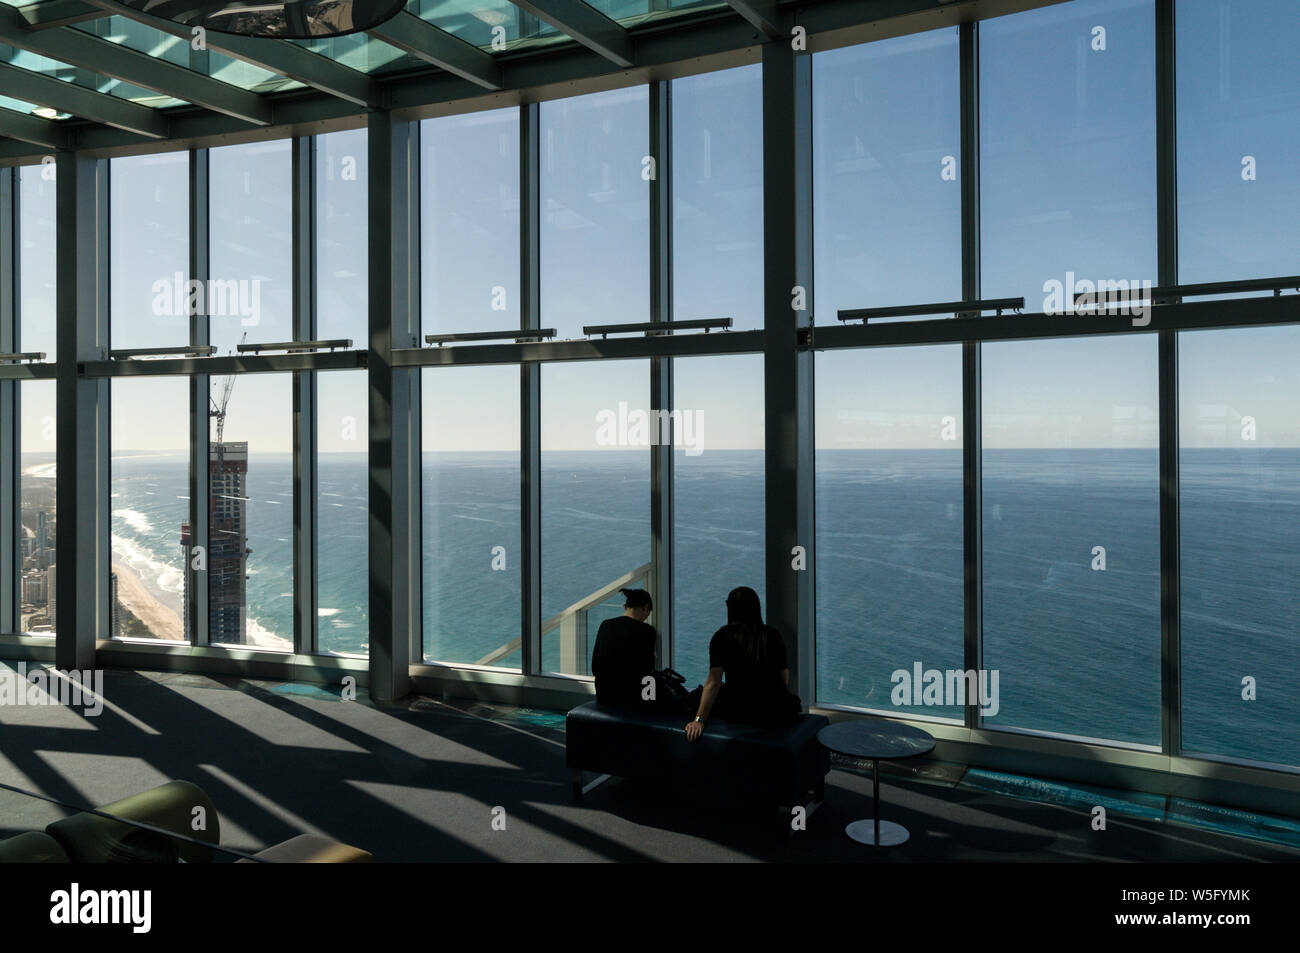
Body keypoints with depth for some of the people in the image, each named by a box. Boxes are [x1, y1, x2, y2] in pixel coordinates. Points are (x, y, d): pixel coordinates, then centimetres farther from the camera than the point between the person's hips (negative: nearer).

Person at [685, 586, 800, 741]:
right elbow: (785, 680, 8)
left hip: (740, 713, -2)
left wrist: (699, 720, -10)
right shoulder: (773, 635, 3)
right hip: (778, 713, 2)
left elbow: (713, 683, -10)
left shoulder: (722, 637, -5)